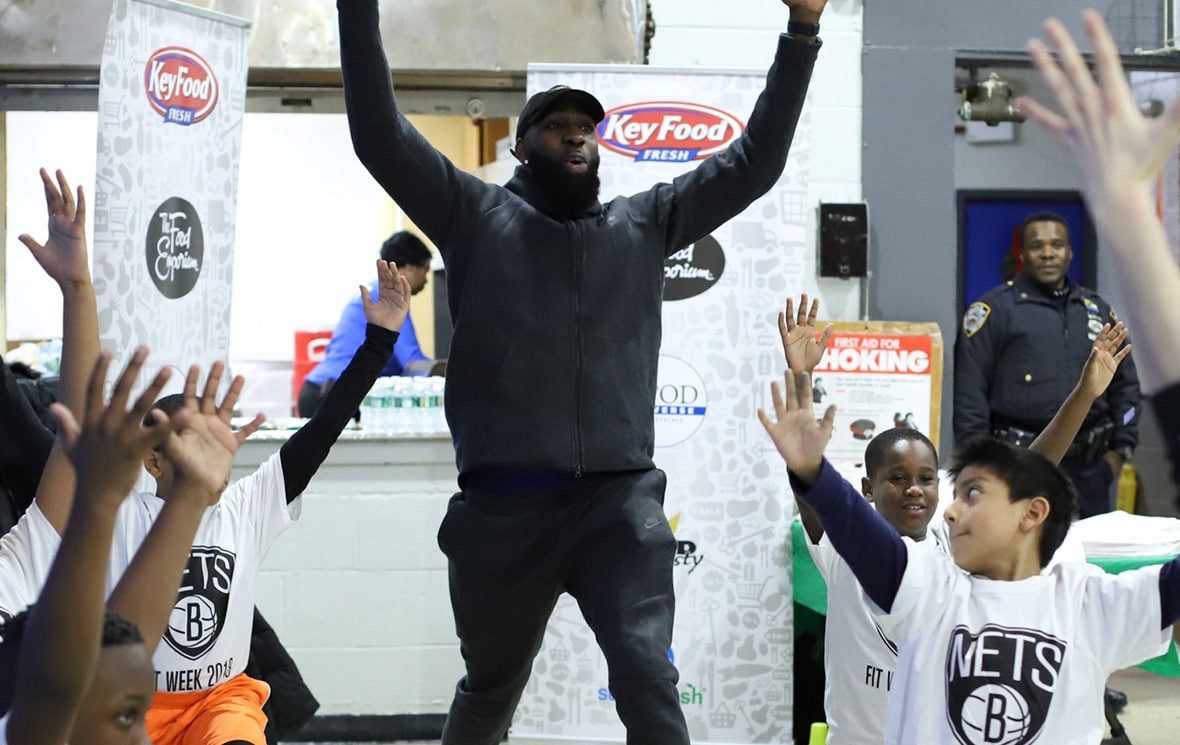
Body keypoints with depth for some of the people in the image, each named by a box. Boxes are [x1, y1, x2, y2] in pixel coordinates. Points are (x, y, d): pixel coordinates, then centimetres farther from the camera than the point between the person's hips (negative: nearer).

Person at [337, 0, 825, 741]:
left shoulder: (645, 224, 13)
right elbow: (381, 134, -3)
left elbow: (754, 161, 13)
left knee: (648, 677, -16)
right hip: (503, 505, 0)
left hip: (620, 502, 0)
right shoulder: (478, 216, 7)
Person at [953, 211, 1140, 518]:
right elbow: (969, 392, -5)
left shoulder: (1099, 310, 15)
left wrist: (1121, 448, 9)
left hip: (1089, 467, 5)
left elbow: (1125, 383, 19)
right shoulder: (994, 310, -2)